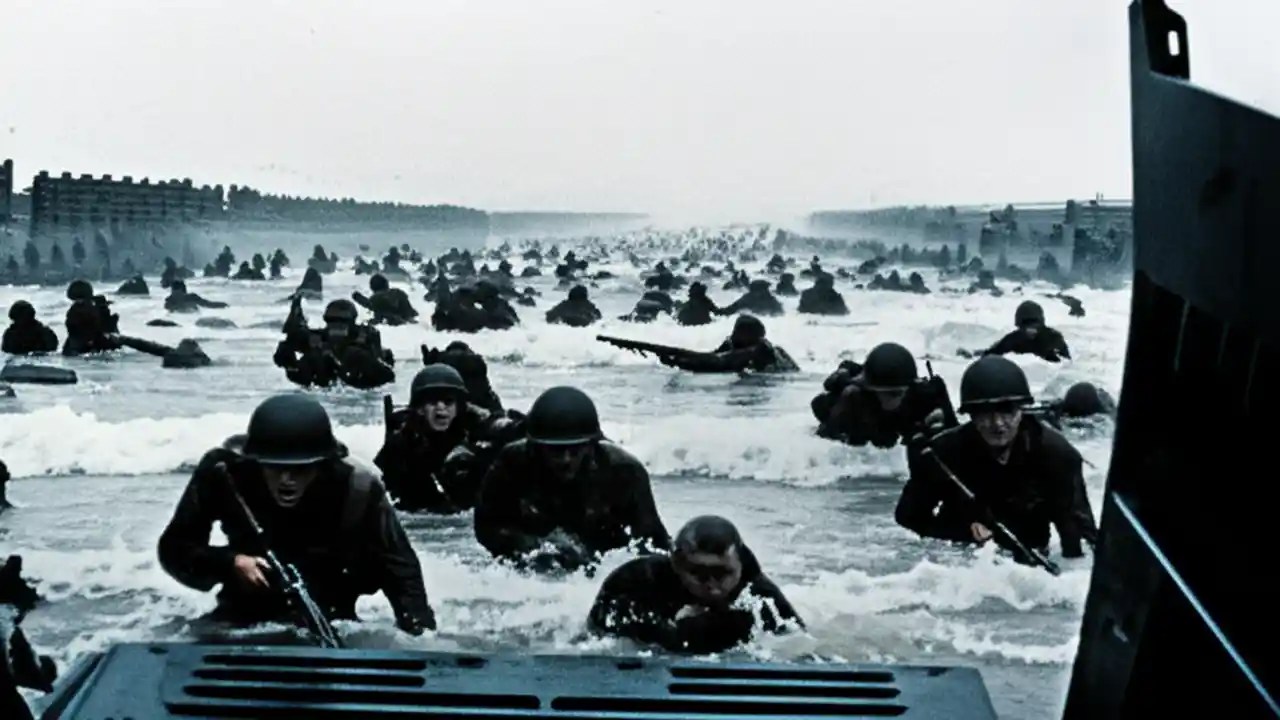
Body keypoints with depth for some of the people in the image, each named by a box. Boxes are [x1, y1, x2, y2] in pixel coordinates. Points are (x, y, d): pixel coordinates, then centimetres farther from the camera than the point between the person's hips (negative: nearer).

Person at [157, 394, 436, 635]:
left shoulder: (357, 491, -22)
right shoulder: (222, 472, -22)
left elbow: (401, 569, -12)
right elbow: (173, 548, -12)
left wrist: (423, 640, -26)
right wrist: (231, 563, -31)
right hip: (242, 619, 0)